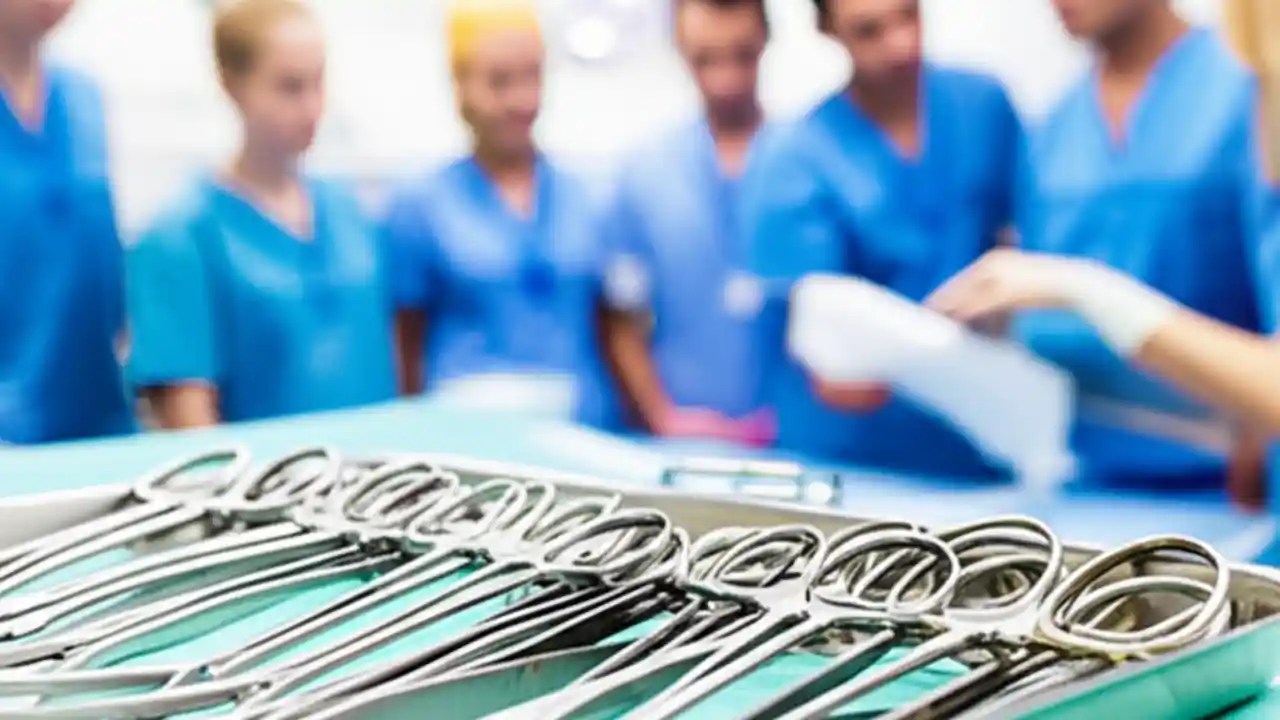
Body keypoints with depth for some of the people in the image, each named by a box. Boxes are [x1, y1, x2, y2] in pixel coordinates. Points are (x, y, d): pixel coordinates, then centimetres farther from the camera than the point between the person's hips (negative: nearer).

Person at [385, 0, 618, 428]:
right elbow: (408, 350, 3)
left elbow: (607, 328, 14)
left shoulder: (583, 200, 9)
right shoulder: (419, 207, 1)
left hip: (585, 430, 3)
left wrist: (630, 417, 11)